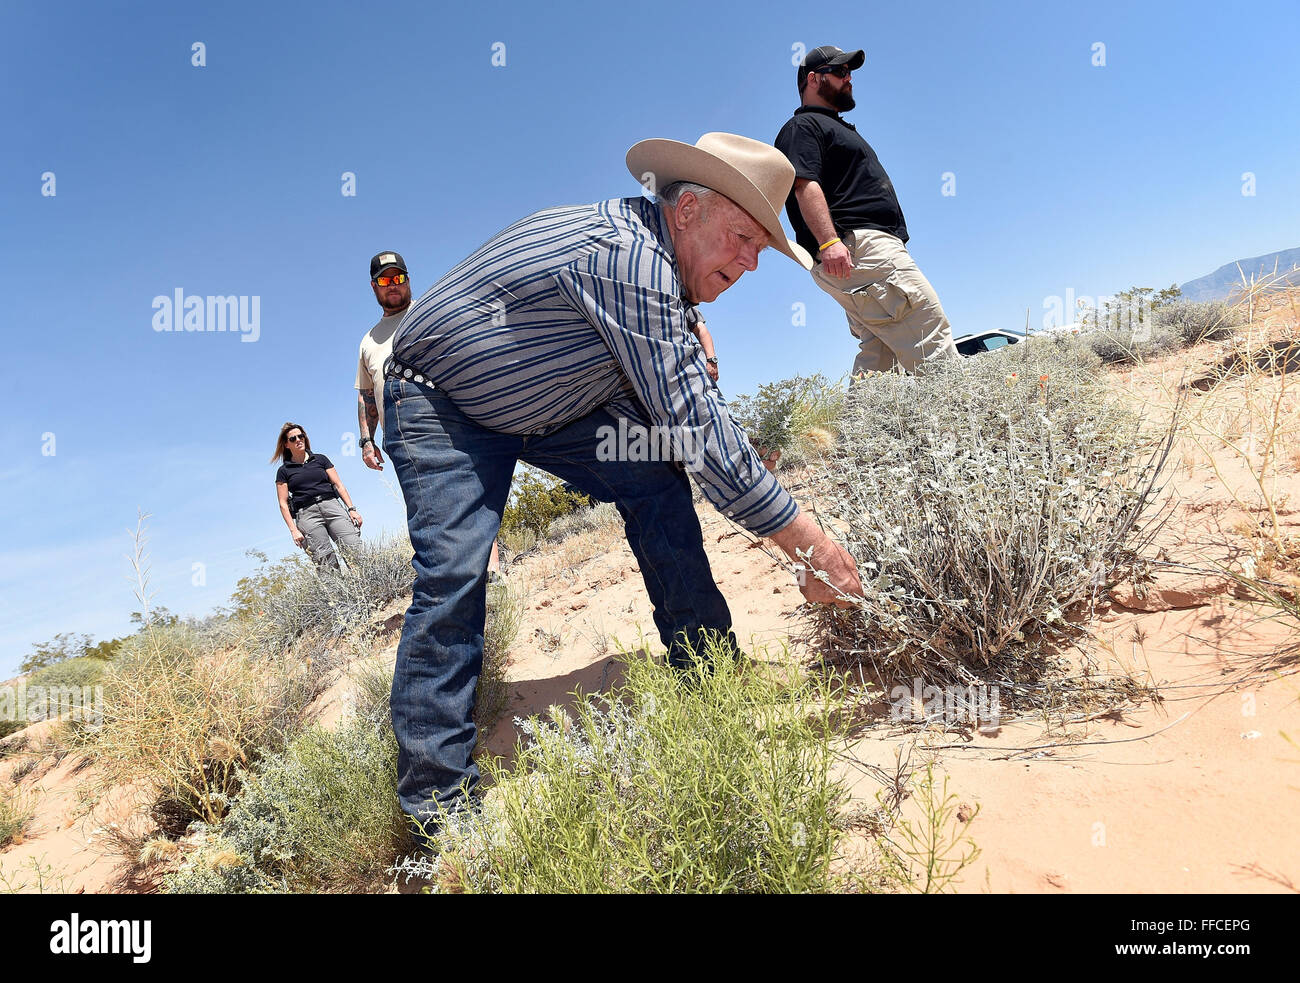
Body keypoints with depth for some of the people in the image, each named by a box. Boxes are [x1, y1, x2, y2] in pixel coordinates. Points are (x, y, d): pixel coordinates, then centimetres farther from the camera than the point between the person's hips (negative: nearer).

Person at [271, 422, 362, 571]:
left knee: (355, 549, -18)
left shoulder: (320, 459, 19)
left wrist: (351, 508, 2)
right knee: (327, 564, -15)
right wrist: (294, 530, -2)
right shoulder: (284, 471, 14)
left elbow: (338, 485, 14)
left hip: (332, 506, 1)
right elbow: (283, 504, 10)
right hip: (306, 514, -1)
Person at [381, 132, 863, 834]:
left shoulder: (658, 273, -2)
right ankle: (437, 808, -10)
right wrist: (808, 541, -32)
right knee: (452, 573, -20)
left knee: (656, 479, -8)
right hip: (440, 408, -8)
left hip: (544, 404, 8)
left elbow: (669, 417, 5)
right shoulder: (631, 254, -32)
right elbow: (694, 426, -36)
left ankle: (714, 680, 2)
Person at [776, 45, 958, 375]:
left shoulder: (838, 128, 35)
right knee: (931, 338, -18)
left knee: (880, 354, 2)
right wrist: (828, 242, -28)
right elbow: (805, 186, -15)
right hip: (856, 245, -10)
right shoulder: (803, 126, 3)